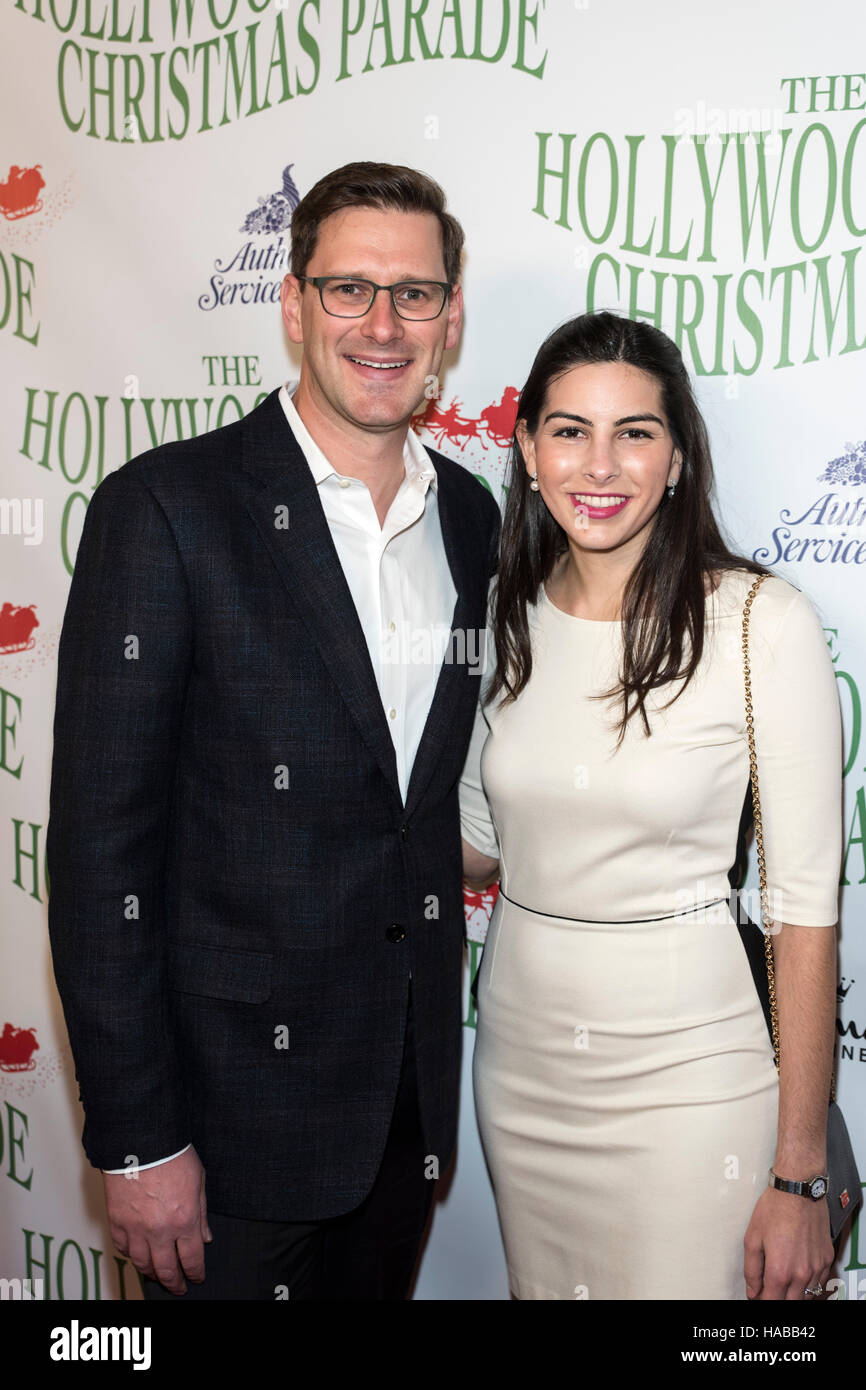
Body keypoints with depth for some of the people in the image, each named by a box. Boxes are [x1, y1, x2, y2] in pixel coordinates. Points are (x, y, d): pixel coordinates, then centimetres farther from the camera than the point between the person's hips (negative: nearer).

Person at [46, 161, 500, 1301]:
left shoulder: (470, 515, 4)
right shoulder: (167, 507, -14)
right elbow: (100, 840, -15)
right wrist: (137, 1140, -15)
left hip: (412, 1085, 6)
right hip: (231, 1101, -5)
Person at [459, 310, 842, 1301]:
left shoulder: (764, 625, -15)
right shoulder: (507, 615, 0)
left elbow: (806, 908, -13)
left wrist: (799, 1176, -12)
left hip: (685, 1071, -4)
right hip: (522, 1062, 5)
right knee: (541, 1286, 21)